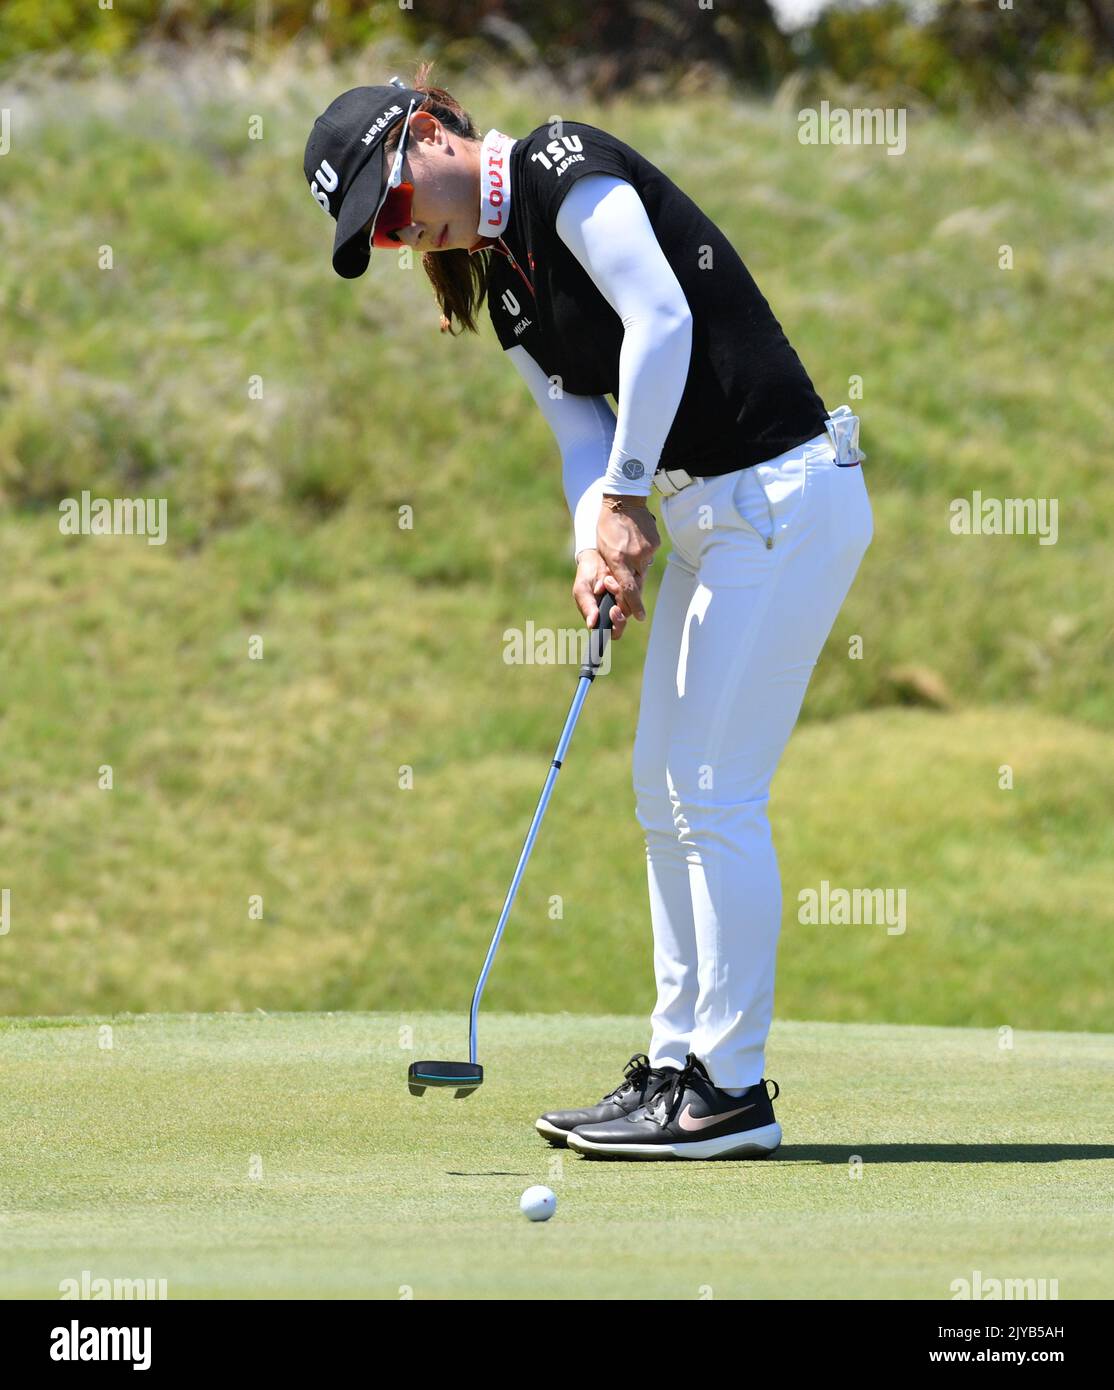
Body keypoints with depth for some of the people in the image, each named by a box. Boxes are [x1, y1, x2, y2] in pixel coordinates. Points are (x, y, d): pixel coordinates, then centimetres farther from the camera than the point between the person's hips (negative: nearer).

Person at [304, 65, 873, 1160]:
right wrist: (598, 534, -11)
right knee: (665, 789, 12)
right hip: (707, 513, 10)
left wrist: (623, 493, -18)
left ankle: (732, 1090, -5)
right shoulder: (502, 288, 16)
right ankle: (679, 1066, 19)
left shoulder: (563, 168, -11)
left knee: (715, 794, -9)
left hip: (781, 491, -10)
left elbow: (662, 319, -21)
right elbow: (583, 432, 9)